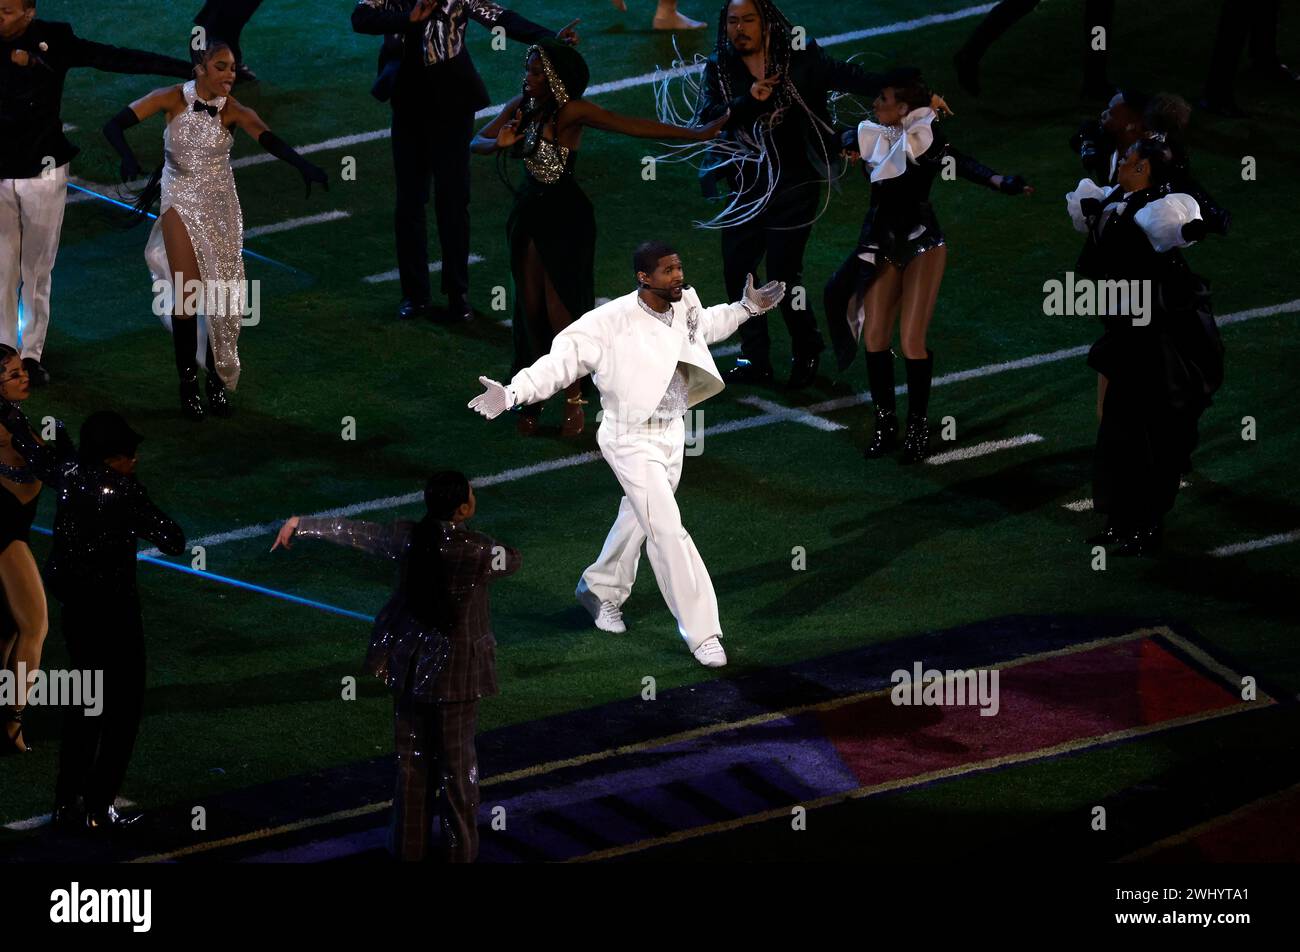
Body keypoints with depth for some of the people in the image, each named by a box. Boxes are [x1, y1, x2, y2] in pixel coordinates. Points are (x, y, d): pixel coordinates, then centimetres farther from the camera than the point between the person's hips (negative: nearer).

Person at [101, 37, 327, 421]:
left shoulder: (234, 111, -10)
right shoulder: (173, 99, -13)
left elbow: (271, 141, -27)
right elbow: (115, 125, -16)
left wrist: (305, 167, -46)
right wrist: (128, 160, -36)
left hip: (221, 206, 2)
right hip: (181, 202, -2)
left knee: (223, 296, 1)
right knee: (187, 295, -6)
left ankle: (217, 383, 15)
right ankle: (188, 385, 6)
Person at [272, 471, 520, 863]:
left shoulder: (408, 538, -10)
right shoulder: (480, 551, -20)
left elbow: (353, 532, 3)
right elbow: (513, 561, 1)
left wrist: (302, 525, 18)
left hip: (409, 665, 4)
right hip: (457, 668, -4)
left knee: (412, 758, 16)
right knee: (457, 761, 9)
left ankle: (411, 845, 25)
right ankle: (459, 849, 18)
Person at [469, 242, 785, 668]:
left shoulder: (685, 306, -4)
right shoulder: (610, 322, -24)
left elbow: (705, 325, 21)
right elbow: (562, 359, -21)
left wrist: (746, 308, 14)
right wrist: (513, 393, -31)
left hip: (672, 433, 7)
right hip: (632, 441, -7)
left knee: (639, 518, 23)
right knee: (668, 532, -10)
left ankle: (600, 591, 48)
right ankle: (702, 633, -4)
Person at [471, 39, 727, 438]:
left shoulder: (571, 112, -21)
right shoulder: (521, 106, -3)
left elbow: (633, 125, -26)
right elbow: (477, 142, 1)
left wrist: (694, 134, -30)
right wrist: (499, 143, -24)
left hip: (566, 218, -6)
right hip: (529, 213, 6)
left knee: (560, 312, -2)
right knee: (530, 310, 11)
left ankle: (573, 400, 15)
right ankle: (532, 396, 25)